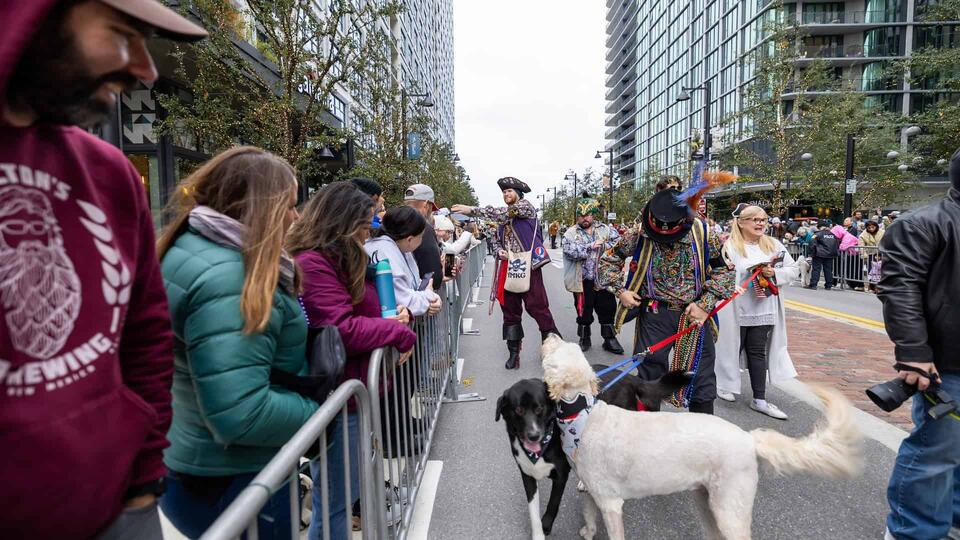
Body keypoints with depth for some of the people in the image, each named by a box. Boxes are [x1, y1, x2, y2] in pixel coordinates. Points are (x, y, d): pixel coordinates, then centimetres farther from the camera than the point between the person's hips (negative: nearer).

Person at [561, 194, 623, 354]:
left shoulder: (605, 229, 5)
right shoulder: (571, 233, -3)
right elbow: (570, 251, -19)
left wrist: (605, 246, -16)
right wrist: (591, 246, -22)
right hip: (583, 281, -2)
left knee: (608, 310, 11)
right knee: (584, 311, 10)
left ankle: (609, 339, 27)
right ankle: (584, 339, 28)